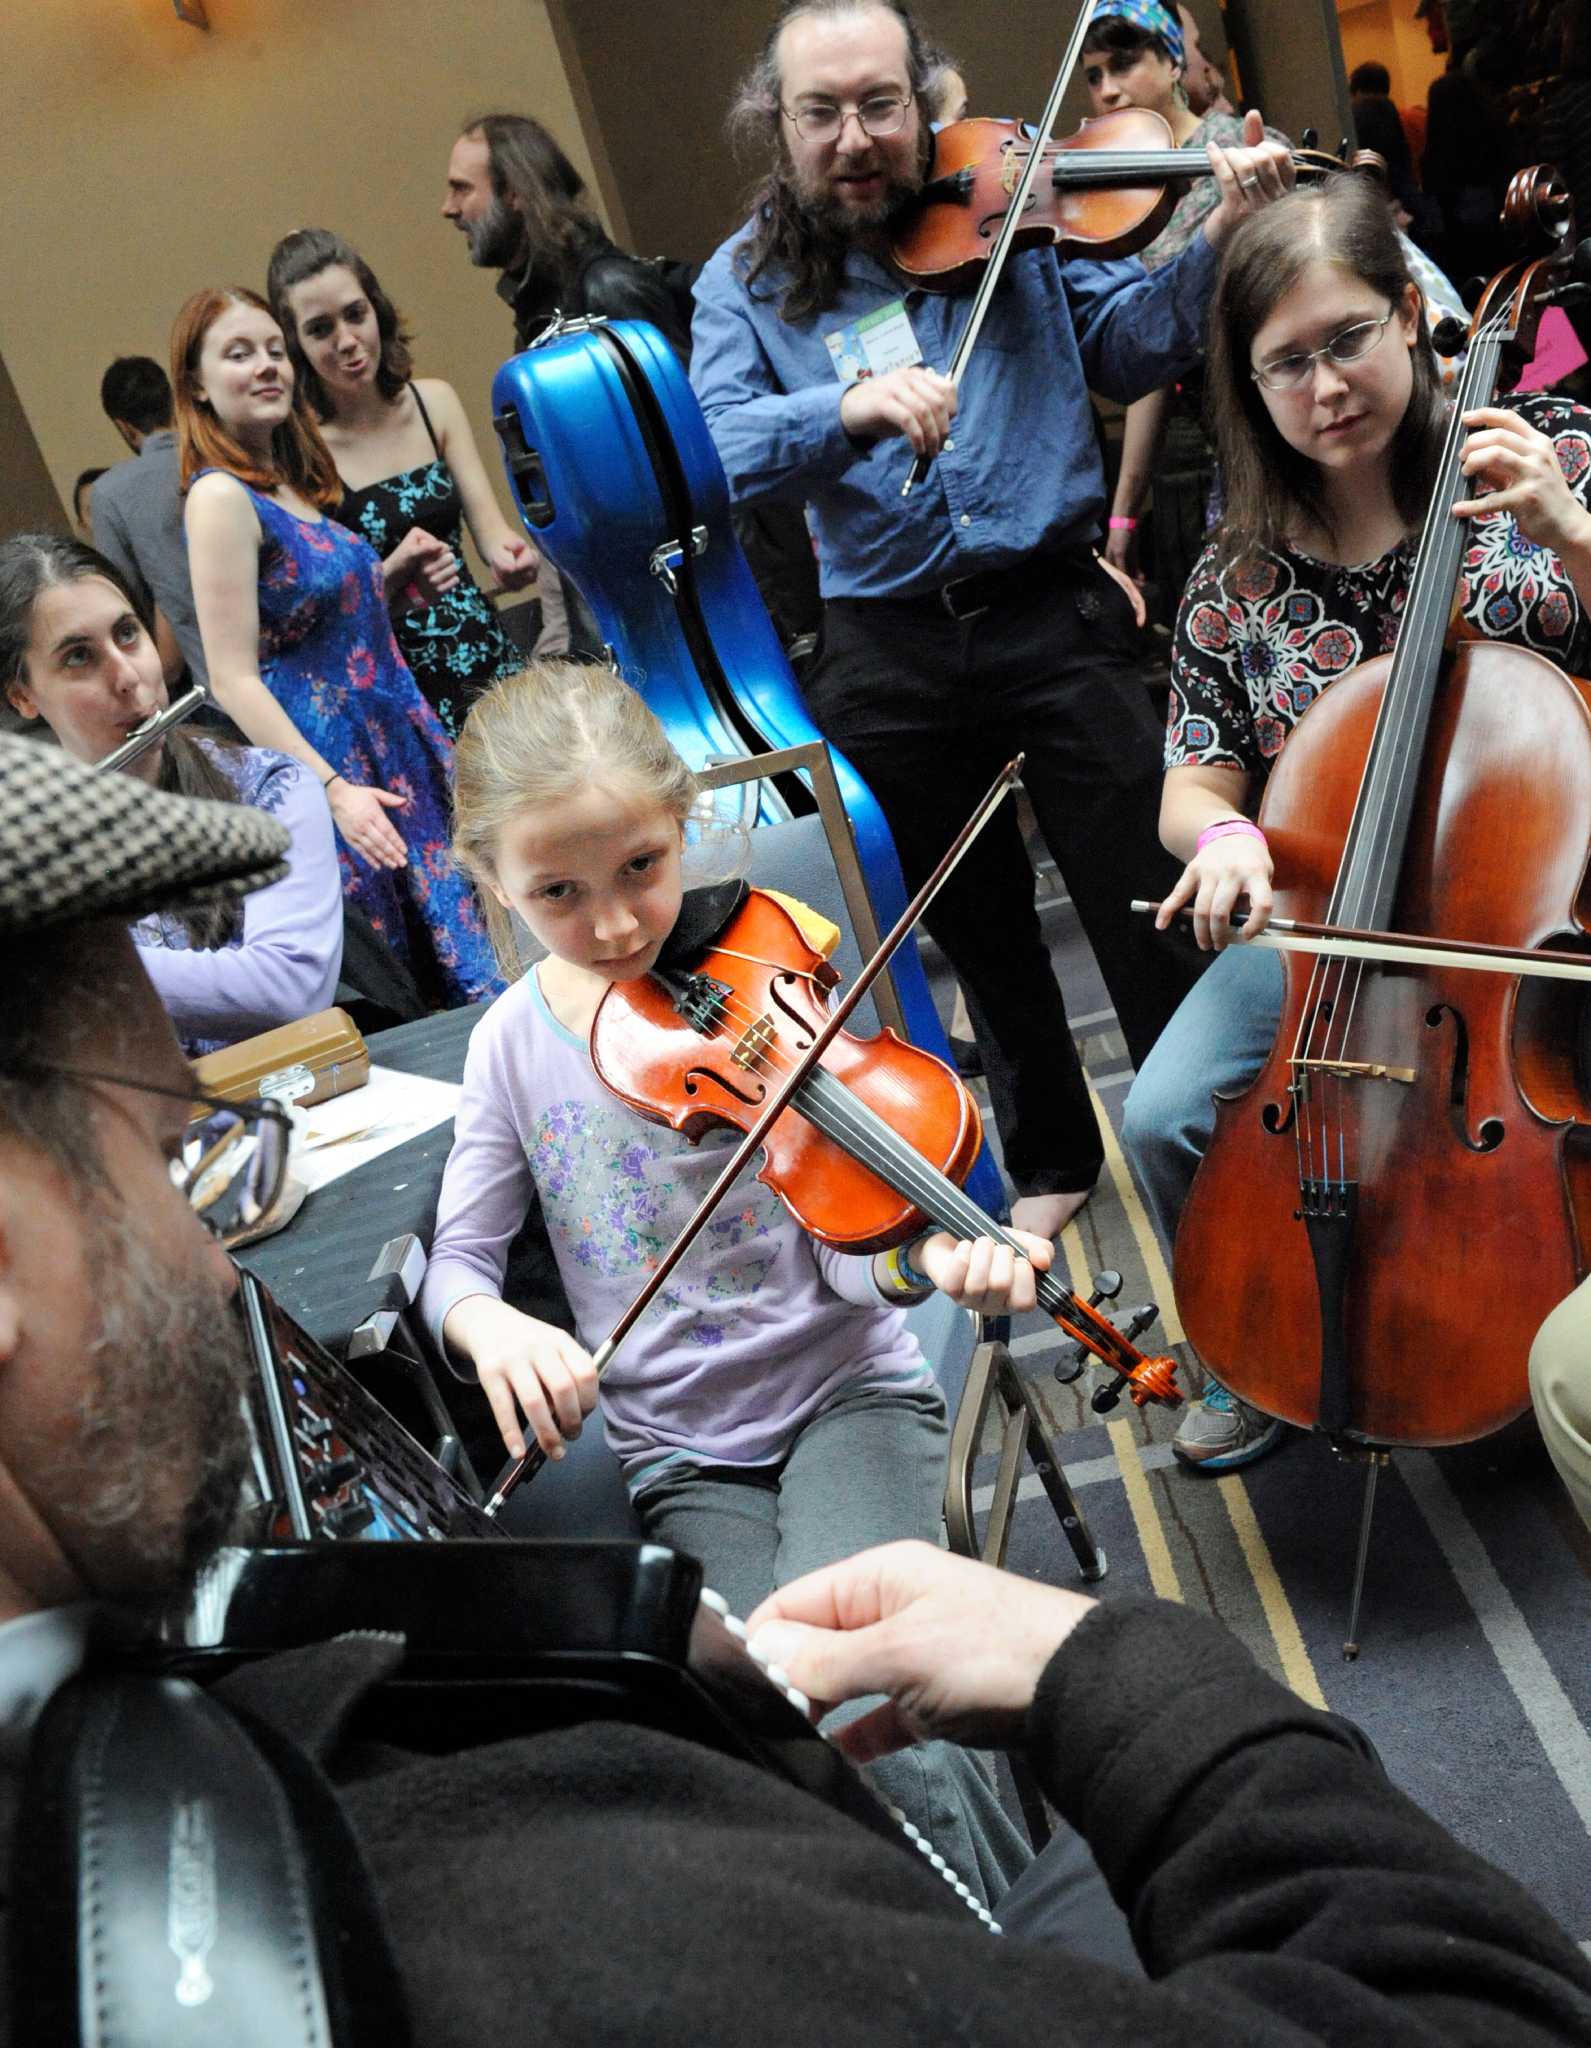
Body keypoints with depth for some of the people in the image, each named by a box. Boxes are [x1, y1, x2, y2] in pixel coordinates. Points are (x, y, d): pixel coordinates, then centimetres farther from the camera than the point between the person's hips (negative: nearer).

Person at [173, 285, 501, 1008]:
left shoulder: (295, 482, 11)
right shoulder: (221, 497, -13)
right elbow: (234, 681, -19)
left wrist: (390, 575, 6)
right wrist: (333, 789, -27)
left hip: (394, 736, 9)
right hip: (330, 755, -9)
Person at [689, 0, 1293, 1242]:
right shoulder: (744, 286, 5)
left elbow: (1132, 346, -2)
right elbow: (719, 450, -11)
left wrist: (1218, 238, -19)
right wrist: (849, 409, -28)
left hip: (1056, 617, -1)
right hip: (889, 659, 2)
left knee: (1147, 911, 2)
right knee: (983, 933, 15)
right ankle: (1053, 1160, 35)